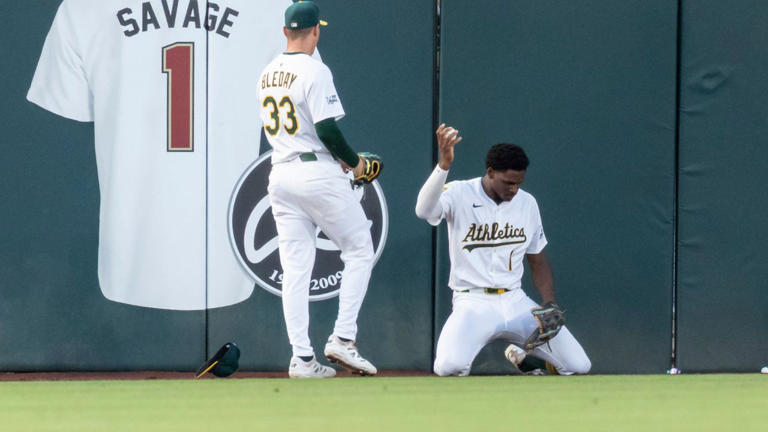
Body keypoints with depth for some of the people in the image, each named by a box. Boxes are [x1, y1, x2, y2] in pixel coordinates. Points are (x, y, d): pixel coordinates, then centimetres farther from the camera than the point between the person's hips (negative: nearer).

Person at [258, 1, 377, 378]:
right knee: (359, 252, 6)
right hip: (318, 173, -7)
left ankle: (301, 358, 1)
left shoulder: (268, 75, 12)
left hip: (281, 174, 7)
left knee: (295, 269, 5)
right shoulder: (314, 71, -12)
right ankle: (343, 338, -4)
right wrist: (353, 161, -1)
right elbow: (326, 129, -18)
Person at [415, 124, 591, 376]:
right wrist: (444, 164, -43)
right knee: (449, 366, -31)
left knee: (579, 365, -8)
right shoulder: (460, 195, -8)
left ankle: (522, 354, 25)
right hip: (473, 303, -4)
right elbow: (424, 210, -30)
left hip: (515, 301, 4)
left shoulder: (527, 203, 8)